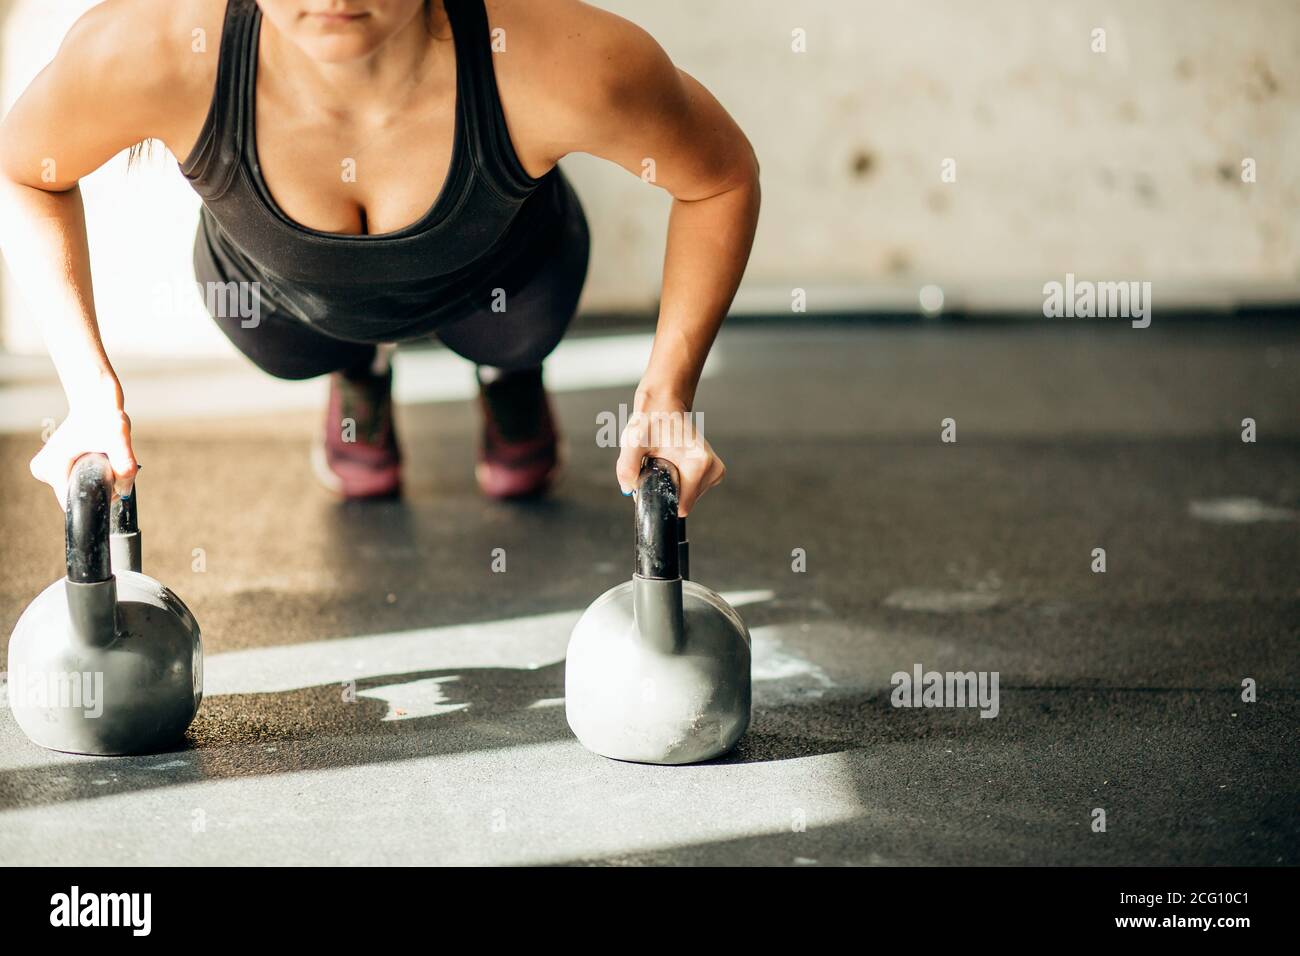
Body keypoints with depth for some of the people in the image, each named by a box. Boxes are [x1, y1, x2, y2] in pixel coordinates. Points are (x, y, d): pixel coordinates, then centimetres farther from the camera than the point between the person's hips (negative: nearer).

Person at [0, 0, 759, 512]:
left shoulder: (561, 67, -47)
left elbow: (723, 177, -24)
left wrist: (669, 392, -28)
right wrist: (92, 391, -25)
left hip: (493, 278, 0)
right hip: (282, 288, 0)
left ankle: (509, 369, 54)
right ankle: (362, 371, 50)